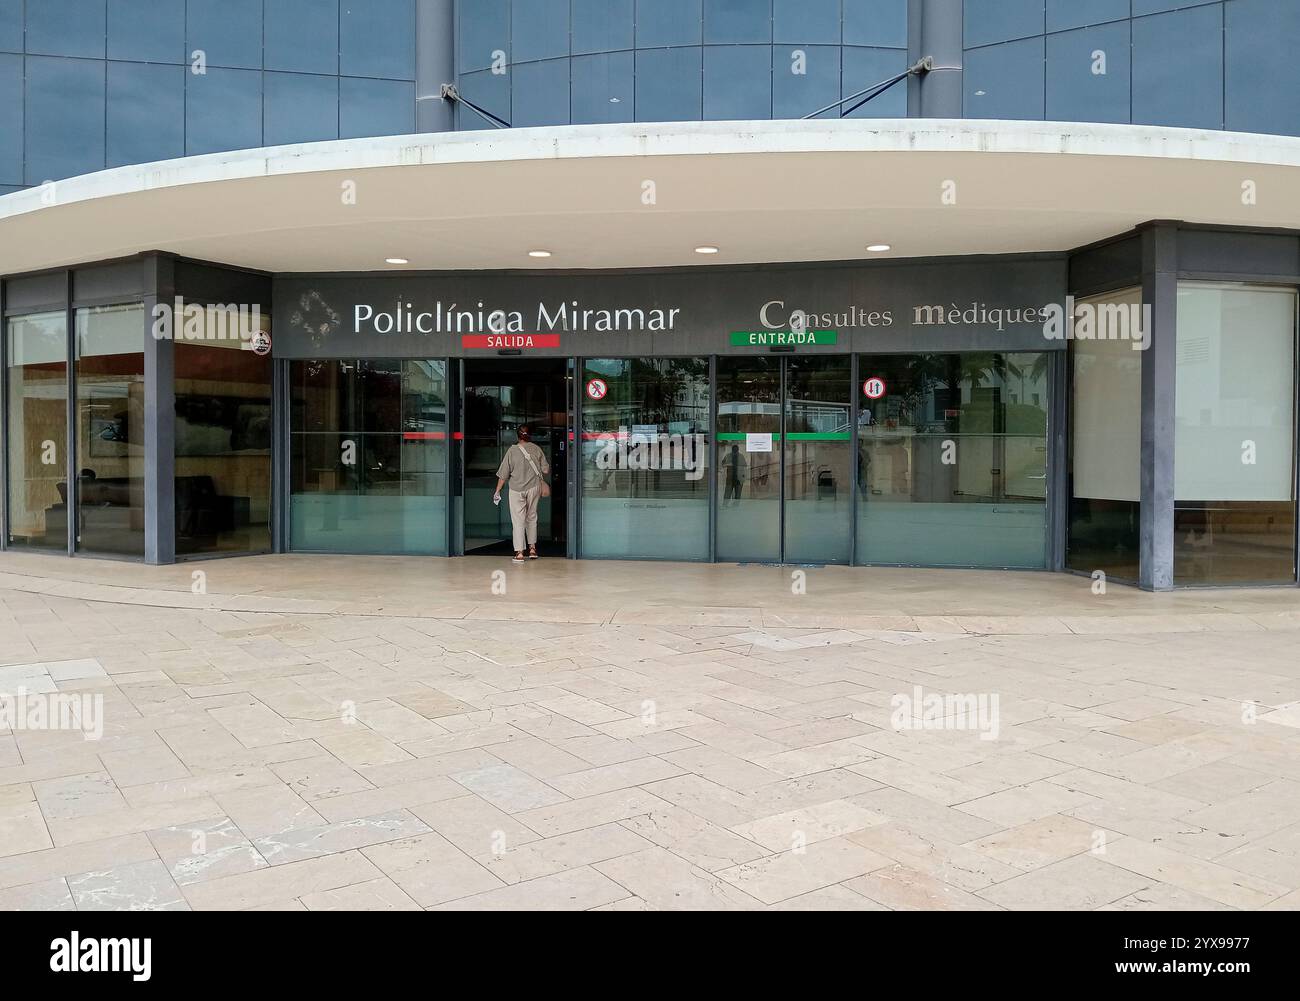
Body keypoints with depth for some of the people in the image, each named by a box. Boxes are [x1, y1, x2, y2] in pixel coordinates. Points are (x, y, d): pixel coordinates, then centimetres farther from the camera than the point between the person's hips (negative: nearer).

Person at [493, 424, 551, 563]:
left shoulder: (512, 450, -10)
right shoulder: (536, 449, -4)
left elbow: (503, 474, -8)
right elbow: (546, 470, 0)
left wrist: (498, 491, 2)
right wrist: (542, 480, 22)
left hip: (516, 490, -2)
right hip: (534, 488, 2)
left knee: (518, 521, 1)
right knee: (532, 517, 18)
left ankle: (519, 553, -4)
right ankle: (532, 548, 23)